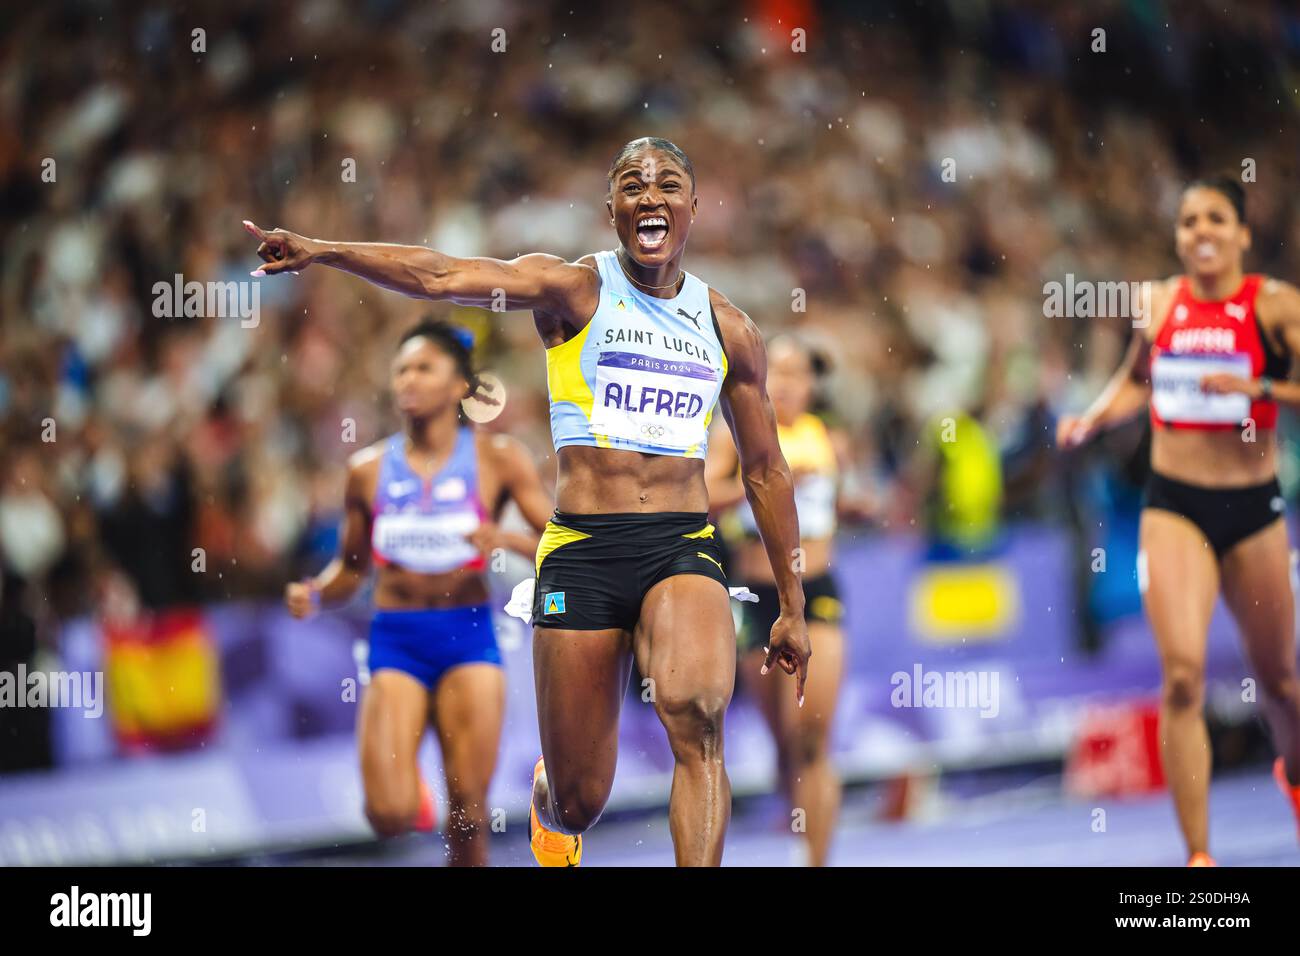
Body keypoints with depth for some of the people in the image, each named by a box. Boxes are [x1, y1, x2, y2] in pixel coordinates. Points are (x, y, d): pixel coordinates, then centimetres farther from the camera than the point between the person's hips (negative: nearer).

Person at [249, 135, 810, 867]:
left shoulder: (728, 330, 11)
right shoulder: (574, 290, 1)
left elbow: (766, 470, 20)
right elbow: (444, 276, -14)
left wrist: (794, 607, 20)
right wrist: (321, 252, -29)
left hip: (683, 549, 1)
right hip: (581, 551, -1)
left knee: (697, 711, -30)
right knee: (580, 799, 3)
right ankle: (552, 817, 42)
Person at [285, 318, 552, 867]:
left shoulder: (498, 460, 0)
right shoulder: (369, 469, 5)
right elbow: (352, 567, 16)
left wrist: (509, 540, -21)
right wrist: (313, 594, -4)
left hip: (468, 637, -1)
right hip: (395, 641, 1)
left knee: (467, 816, -4)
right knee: (390, 817, -14)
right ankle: (407, 777, 23)